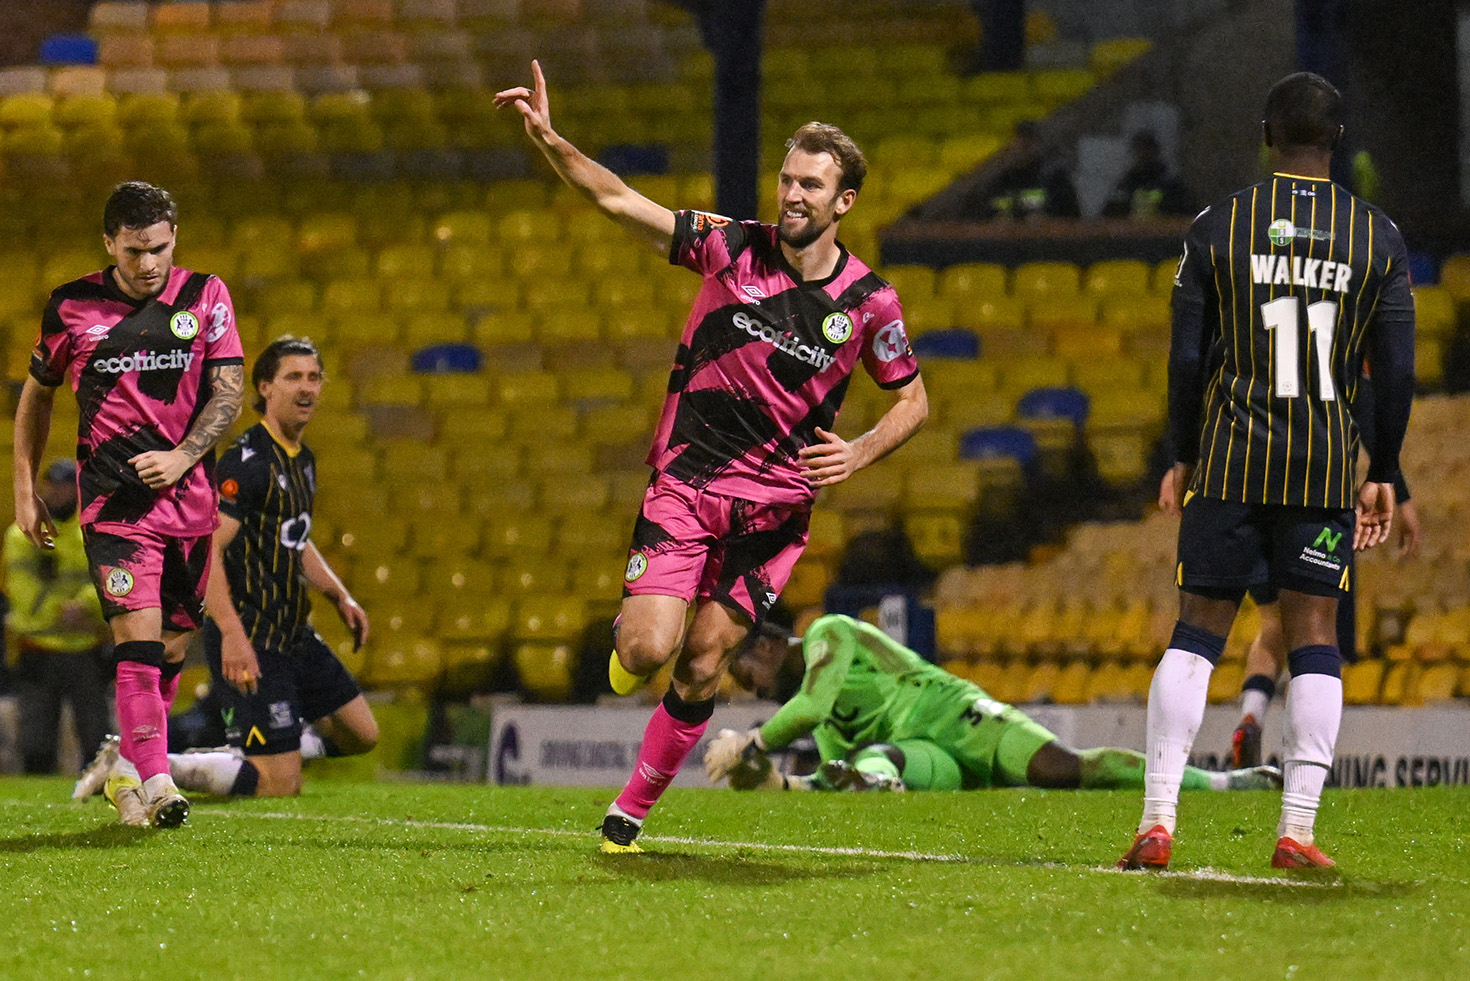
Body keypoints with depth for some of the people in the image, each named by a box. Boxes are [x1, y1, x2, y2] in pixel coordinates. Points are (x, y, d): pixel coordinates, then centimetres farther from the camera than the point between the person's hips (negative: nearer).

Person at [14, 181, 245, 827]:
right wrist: (24, 487, 11)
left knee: (173, 647, 8)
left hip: (190, 499, 3)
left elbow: (228, 390, 1)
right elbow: (37, 393, 14)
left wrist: (183, 455, -14)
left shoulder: (205, 297, 5)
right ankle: (154, 784, -21)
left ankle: (128, 769, 25)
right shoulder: (73, 307, 2)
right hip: (113, 501, -3)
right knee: (139, 637, -17)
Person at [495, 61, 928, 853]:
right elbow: (618, 200, -8)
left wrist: (857, 456, -10)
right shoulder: (733, 249, -6)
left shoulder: (869, 303, -5)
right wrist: (547, 139, -23)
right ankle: (633, 646, 23)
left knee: (701, 665, -2)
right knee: (647, 651, -15)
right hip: (685, 482, 0)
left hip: (775, 504, 1)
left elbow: (912, 401, 9)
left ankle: (630, 813, 14)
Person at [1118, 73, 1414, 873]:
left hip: (1230, 456, 0)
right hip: (1325, 468, 0)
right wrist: (1383, 474, 12)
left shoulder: (1217, 228, 0)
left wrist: (1185, 457, 12)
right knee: (1313, 635, 5)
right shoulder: (1378, 238, 2)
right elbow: (1396, 373, 2)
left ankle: (1157, 820, -4)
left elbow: (1188, 358, 1)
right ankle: (1297, 830, -2)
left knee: (1196, 632, 4)